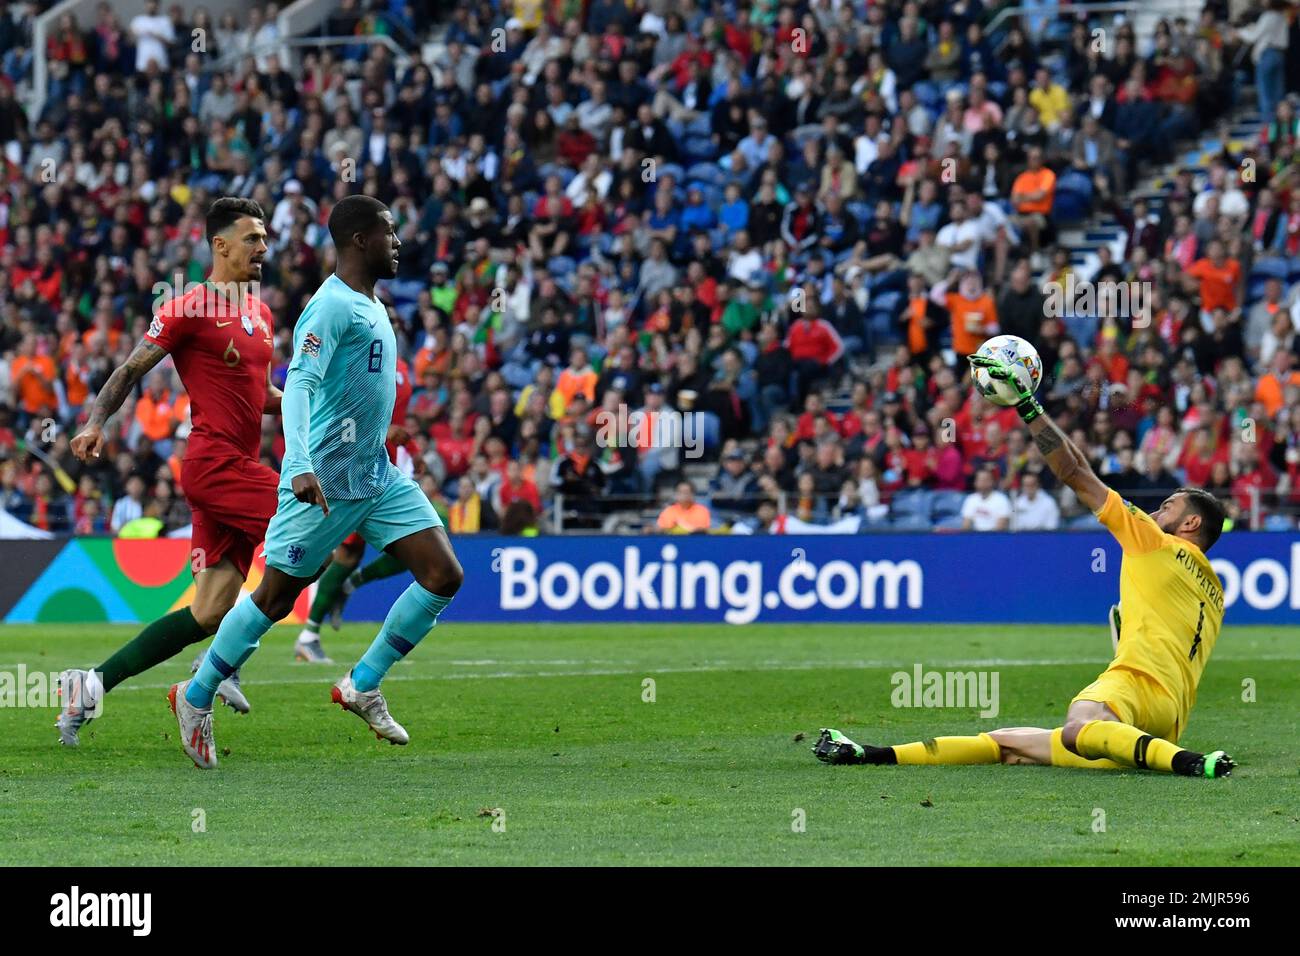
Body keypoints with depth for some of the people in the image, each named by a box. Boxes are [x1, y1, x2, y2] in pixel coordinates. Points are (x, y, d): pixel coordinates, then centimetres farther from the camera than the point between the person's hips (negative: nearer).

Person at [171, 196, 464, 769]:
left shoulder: (371, 305, 14)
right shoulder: (333, 305, -16)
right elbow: (300, 384, -27)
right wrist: (301, 467, -39)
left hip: (378, 478, 9)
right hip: (326, 480, -9)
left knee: (444, 576, -3)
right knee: (276, 596, 0)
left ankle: (362, 687, 5)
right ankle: (196, 697, 16)